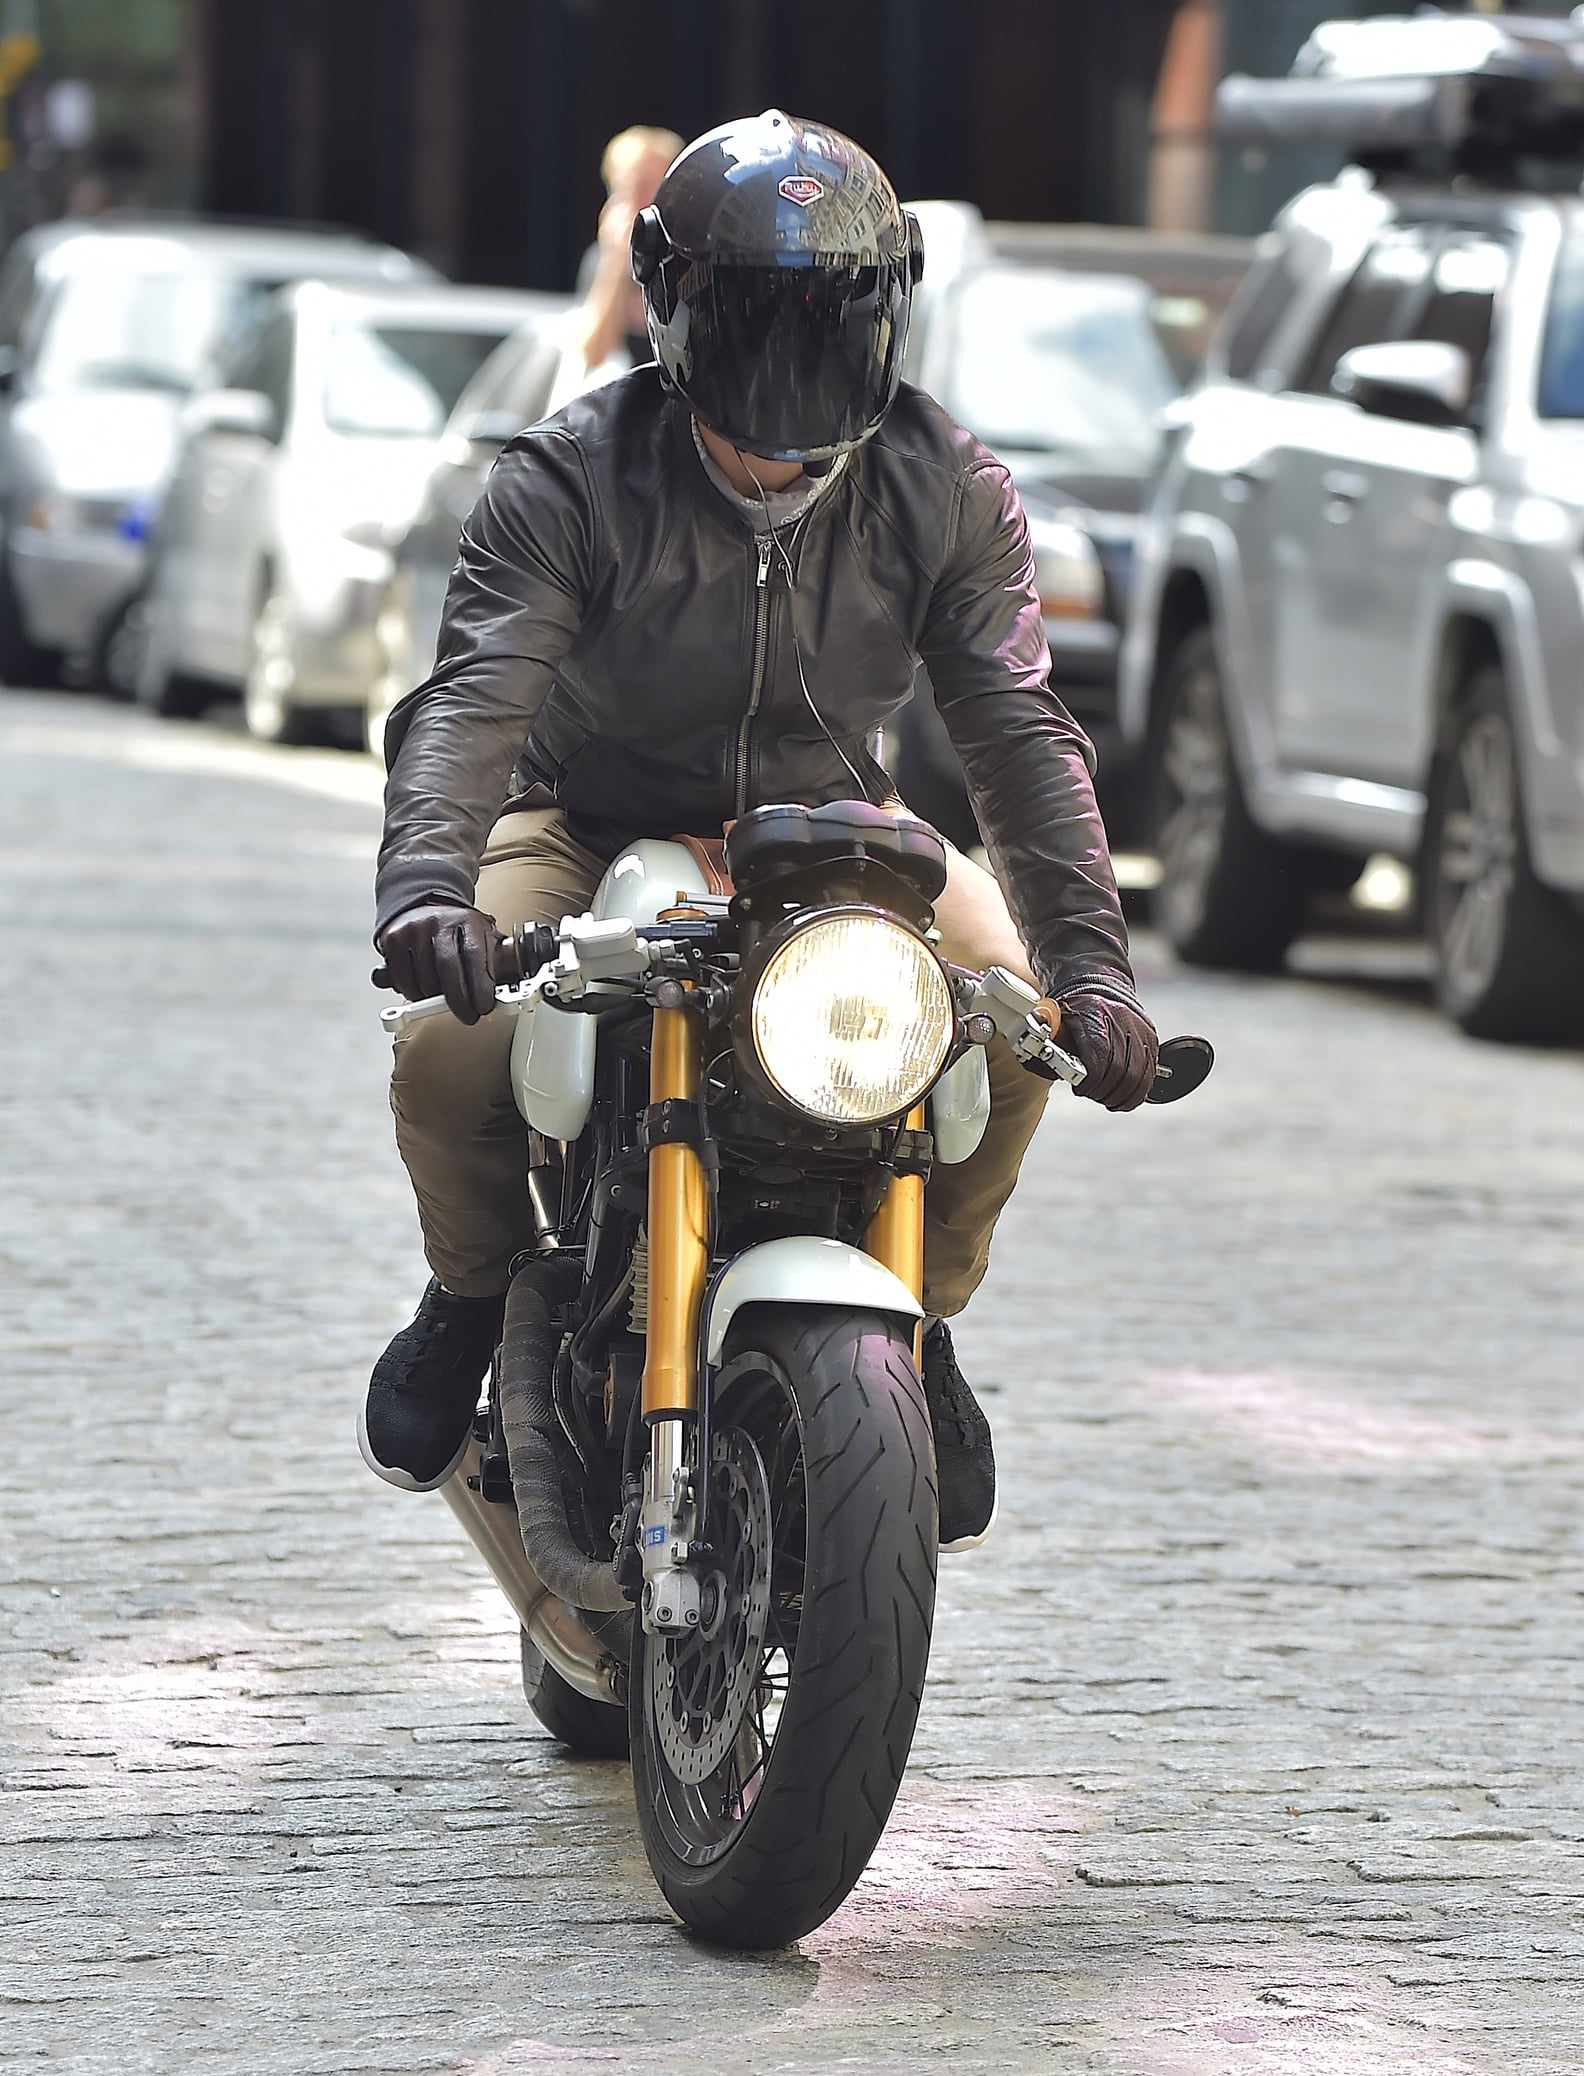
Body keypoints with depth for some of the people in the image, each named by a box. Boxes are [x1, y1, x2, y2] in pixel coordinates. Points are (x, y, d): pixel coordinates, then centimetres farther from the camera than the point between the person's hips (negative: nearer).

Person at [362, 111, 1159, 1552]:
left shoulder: (950, 493, -12)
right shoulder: (569, 481, -19)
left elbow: (1017, 727, -19)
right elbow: (474, 693, -32)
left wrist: (1088, 957, -34)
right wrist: (425, 881, -53)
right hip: (592, 824, -2)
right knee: (452, 1047, -29)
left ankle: (924, 1326, 1)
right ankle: (473, 1294, 7)